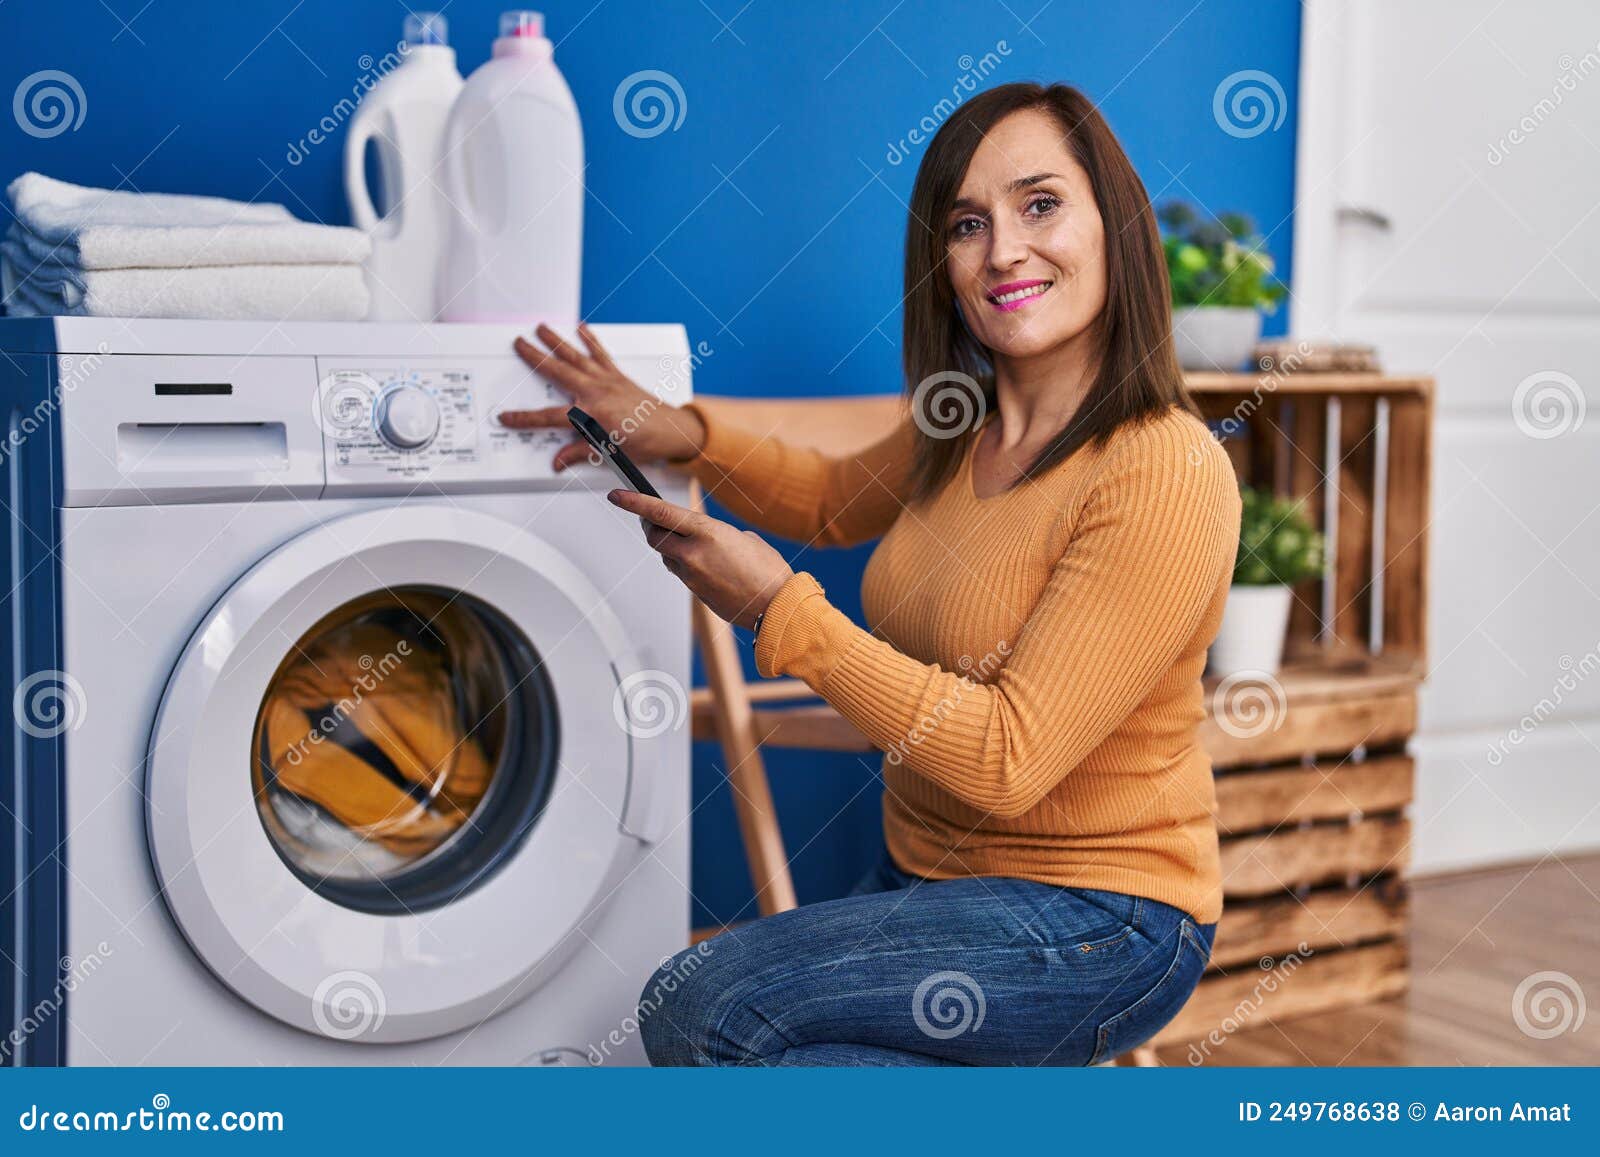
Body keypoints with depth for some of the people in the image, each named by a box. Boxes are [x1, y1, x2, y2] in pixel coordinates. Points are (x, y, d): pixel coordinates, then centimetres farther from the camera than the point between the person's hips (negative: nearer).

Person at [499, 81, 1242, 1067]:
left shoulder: (1166, 476, -22)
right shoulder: (966, 433, 2)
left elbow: (1007, 763, -25)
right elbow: (836, 502, 24)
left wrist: (783, 613, -23)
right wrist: (682, 435, 6)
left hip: (1094, 914, -8)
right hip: (925, 874, 8)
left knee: (700, 1007, -19)